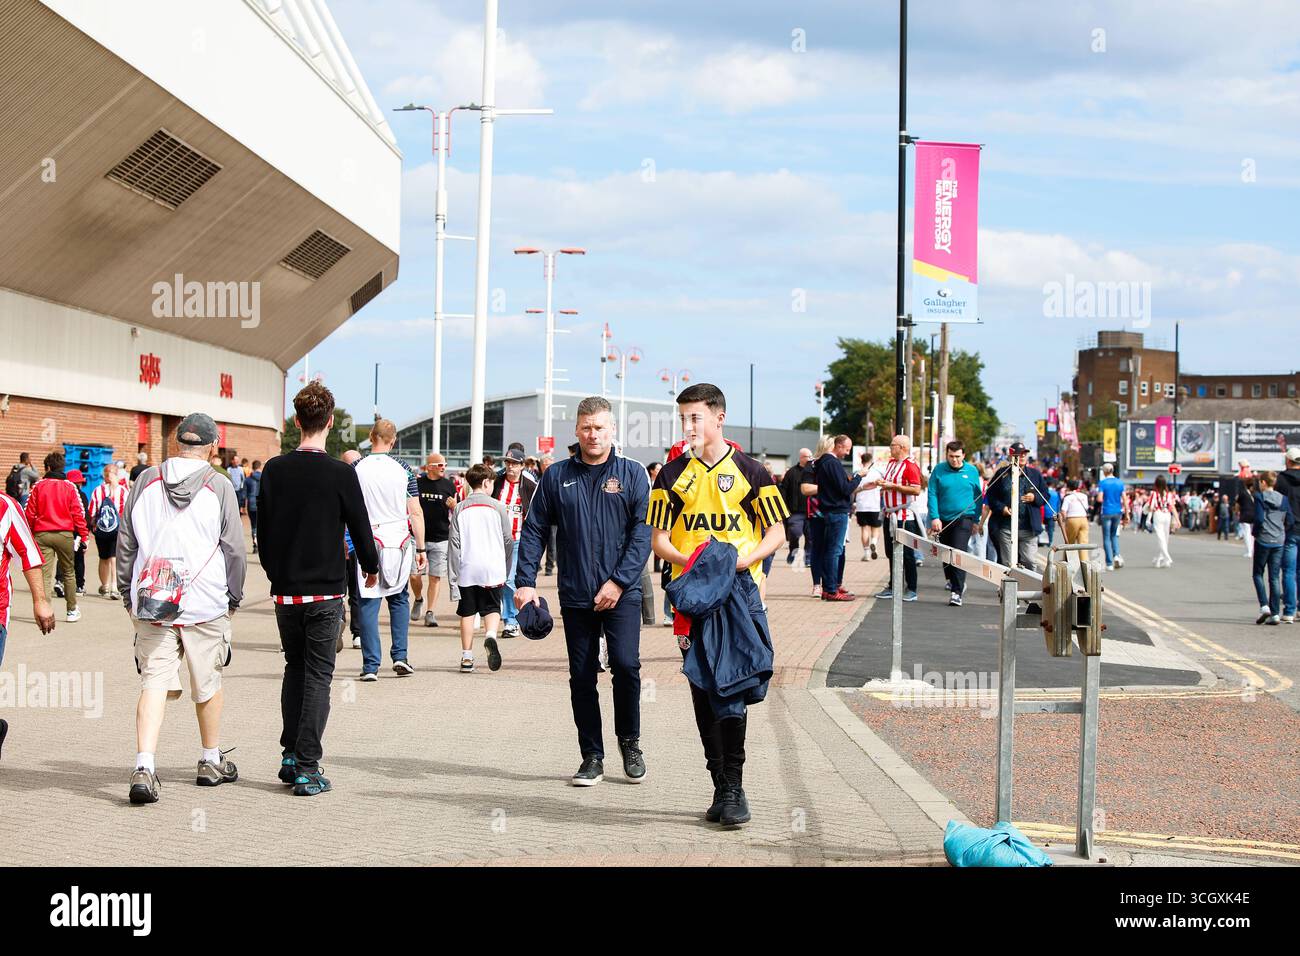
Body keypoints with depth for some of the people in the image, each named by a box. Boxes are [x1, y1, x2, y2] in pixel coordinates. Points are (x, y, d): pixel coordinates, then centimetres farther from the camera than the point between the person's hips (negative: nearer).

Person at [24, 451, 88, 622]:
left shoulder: (38, 486, 1)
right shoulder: (69, 487, -1)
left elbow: (30, 512, 2)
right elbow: (78, 512, -4)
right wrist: (83, 534, 2)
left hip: (42, 534, 0)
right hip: (65, 534, 0)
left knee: (44, 574, -1)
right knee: (69, 572, 14)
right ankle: (72, 610, 21)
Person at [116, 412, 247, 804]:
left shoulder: (146, 481, 4)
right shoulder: (219, 488, -4)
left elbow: (125, 542, 10)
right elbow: (234, 549, -1)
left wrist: (127, 593, 19)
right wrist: (234, 597, 13)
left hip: (150, 603, 2)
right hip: (206, 604, -2)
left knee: (154, 682, 0)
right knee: (208, 682, 13)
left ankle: (143, 767, -17)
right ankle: (212, 762, 28)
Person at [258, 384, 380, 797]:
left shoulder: (274, 470, 0)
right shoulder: (341, 473, -11)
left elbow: (263, 529, 7)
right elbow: (360, 527, -5)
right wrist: (370, 566, 15)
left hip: (285, 590, 4)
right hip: (325, 591, -4)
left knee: (294, 668, 18)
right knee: (318, 676, 1)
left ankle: (290, 756, 18)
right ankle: (308, 768, -2)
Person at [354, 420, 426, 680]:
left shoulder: (356, 470, -1)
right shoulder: (403, 470, 0)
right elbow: (416, 513, 0)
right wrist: (421, 549, 6)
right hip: (399, 542, 1)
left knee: (368, 602, 2)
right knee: (399, 598, 17)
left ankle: (371, 665, -1)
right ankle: (400, 656, 8)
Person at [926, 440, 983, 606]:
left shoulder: (972, 471, 1)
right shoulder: (939, 470, -1)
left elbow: (978, 496, 7)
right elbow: (932, 494, -4)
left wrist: (976, 520, 5)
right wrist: (935, 517, -13)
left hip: (964, 518, -2)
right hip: (943, 519, 2)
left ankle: (957, 592, -16)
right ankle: (953, 580, 42)